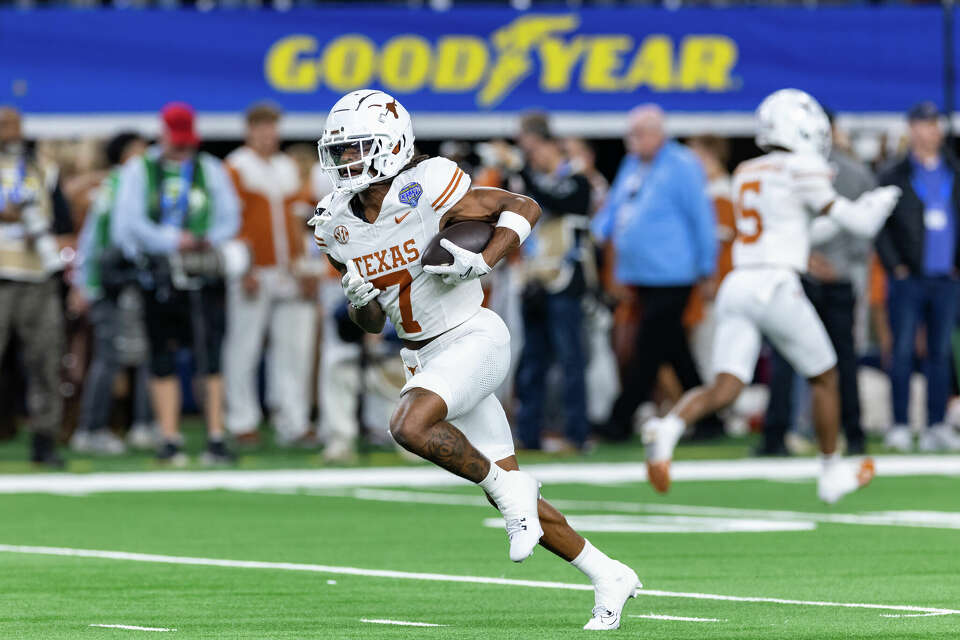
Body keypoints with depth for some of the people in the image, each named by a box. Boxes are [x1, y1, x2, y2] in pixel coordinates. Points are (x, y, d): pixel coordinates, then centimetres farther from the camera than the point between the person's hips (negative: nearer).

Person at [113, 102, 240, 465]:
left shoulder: (211, 169, 14)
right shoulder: (138, 171, 9)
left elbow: (229, 216, 10)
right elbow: (129, 221, -2)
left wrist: (209, 240, -10)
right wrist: (172, 241, -11)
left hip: (204, 274, 0)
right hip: (157, 277, 0)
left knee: (210, 359, -9)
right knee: (163, 362, 1)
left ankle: (216, 438, -7)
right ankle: (169, 439, 6)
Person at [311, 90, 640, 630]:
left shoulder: (423, 189, -16)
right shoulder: (339, 225, 3)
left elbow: (525, 209, -10)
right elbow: (374, 323, 12)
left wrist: (481, 263, -24)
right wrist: (359, 301, -10)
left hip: (474, 338, -7)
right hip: (424, 356, 7)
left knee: (410, 427, -31)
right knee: (513, 498, 7)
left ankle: (510, 488, -9)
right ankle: (608, 576, 20)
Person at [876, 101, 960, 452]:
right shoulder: (894, 176, 3)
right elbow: (880, 226, 0)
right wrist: (895, 266, -8)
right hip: (908, 279, -3)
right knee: (903, 353, -5)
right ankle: (899, 427, -2)